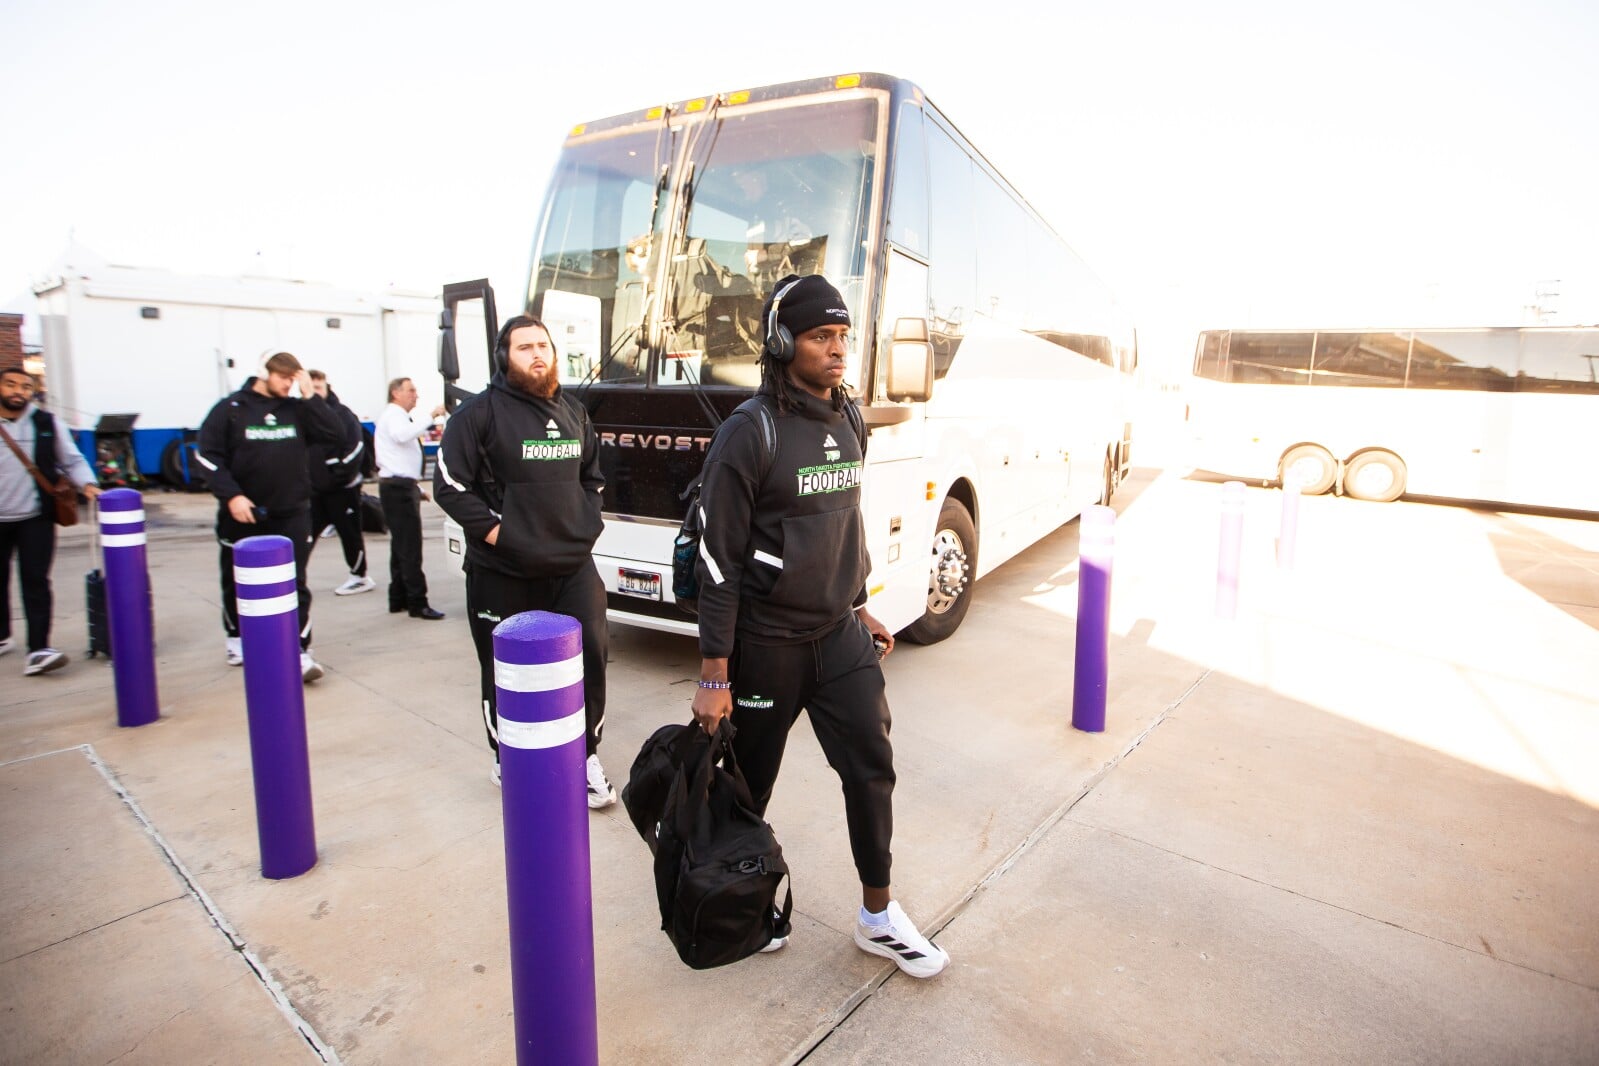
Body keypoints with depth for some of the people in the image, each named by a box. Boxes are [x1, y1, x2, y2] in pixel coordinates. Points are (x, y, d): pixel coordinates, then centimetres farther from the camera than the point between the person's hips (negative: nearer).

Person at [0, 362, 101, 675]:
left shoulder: (47, 423, 1)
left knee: (36, 581, -5)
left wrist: (86, 484, -14)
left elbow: (72, 460, 5)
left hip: (35, 517, -2)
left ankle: (38, 650, -7)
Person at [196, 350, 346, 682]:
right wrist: (231, 495, -16)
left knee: (295, 585, -3)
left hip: (292, 514, 1)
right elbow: (209, 456, -5)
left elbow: (335, 436, -8)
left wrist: (311, 396, -11)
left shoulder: (297, 410, 3)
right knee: (238, 583, 16)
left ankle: (300, 652, -2)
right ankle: (236, 639, 36)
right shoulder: (230, 409, -3)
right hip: (242, 515, 0)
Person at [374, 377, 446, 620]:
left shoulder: (399, 417, 25)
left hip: (403, 487, 11)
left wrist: (417, 488, 22)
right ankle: (417, 603, -11)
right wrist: (430, 418, -32)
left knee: (401, 545, 13)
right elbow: (402, 434, -32)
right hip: (398, 488, -11)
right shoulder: (393, 414, -7)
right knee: (410, 547, -12)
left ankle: (398, 599, 19)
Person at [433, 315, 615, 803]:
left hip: (573, 565, 4)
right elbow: (450, 484, -9)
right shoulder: (480, 412, -5)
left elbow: (592, 475, 22)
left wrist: (586, 524, 8)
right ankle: (508, 760, 28)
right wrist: (493, 530, -13)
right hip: (503, 572, -4)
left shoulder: (573, 411, 13)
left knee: (591, 652, -1)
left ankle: (585, 756, 16)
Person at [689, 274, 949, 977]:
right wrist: (715, 676, -15)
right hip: (766, 644, -5)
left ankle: (877, 917, 25)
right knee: (752, 782, 13)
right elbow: (719, 560, -15)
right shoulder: (748, 435, -16)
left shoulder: (848, 425, 6)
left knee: (872, 767, 6)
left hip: (840, 635, 6)